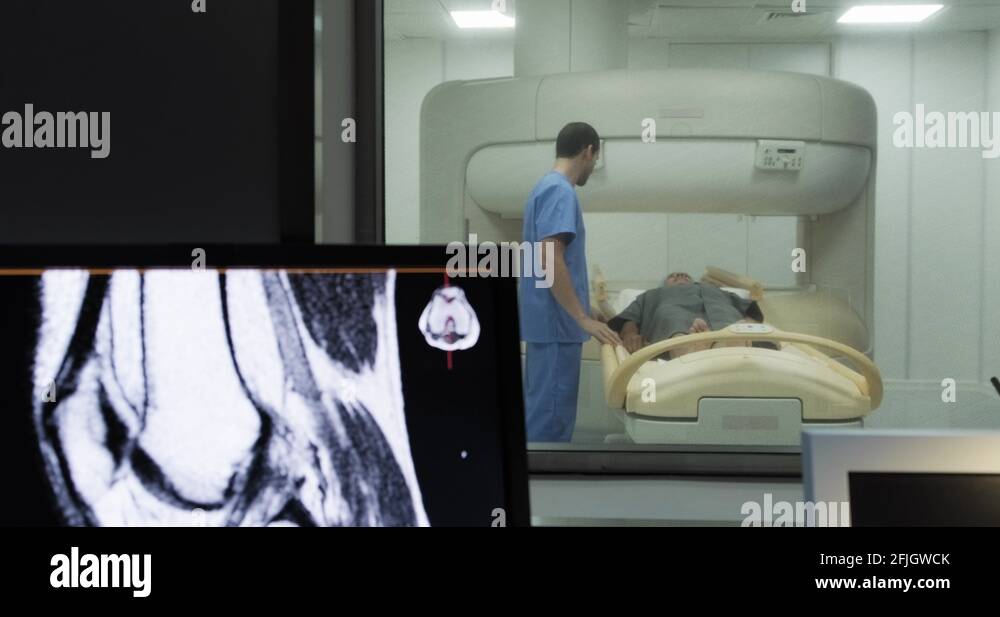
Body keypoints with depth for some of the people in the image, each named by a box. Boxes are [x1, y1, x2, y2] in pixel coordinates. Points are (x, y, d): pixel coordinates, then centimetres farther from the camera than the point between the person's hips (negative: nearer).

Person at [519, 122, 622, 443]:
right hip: (556, 323, -10)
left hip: (545, 321, 10)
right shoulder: (561, 191, -14)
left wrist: (579, 316, 27)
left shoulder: (545, 187, 16)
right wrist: (584, 319, -21)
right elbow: (550, 259, -23)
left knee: (540, 411, 14)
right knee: (551, 418, -6)